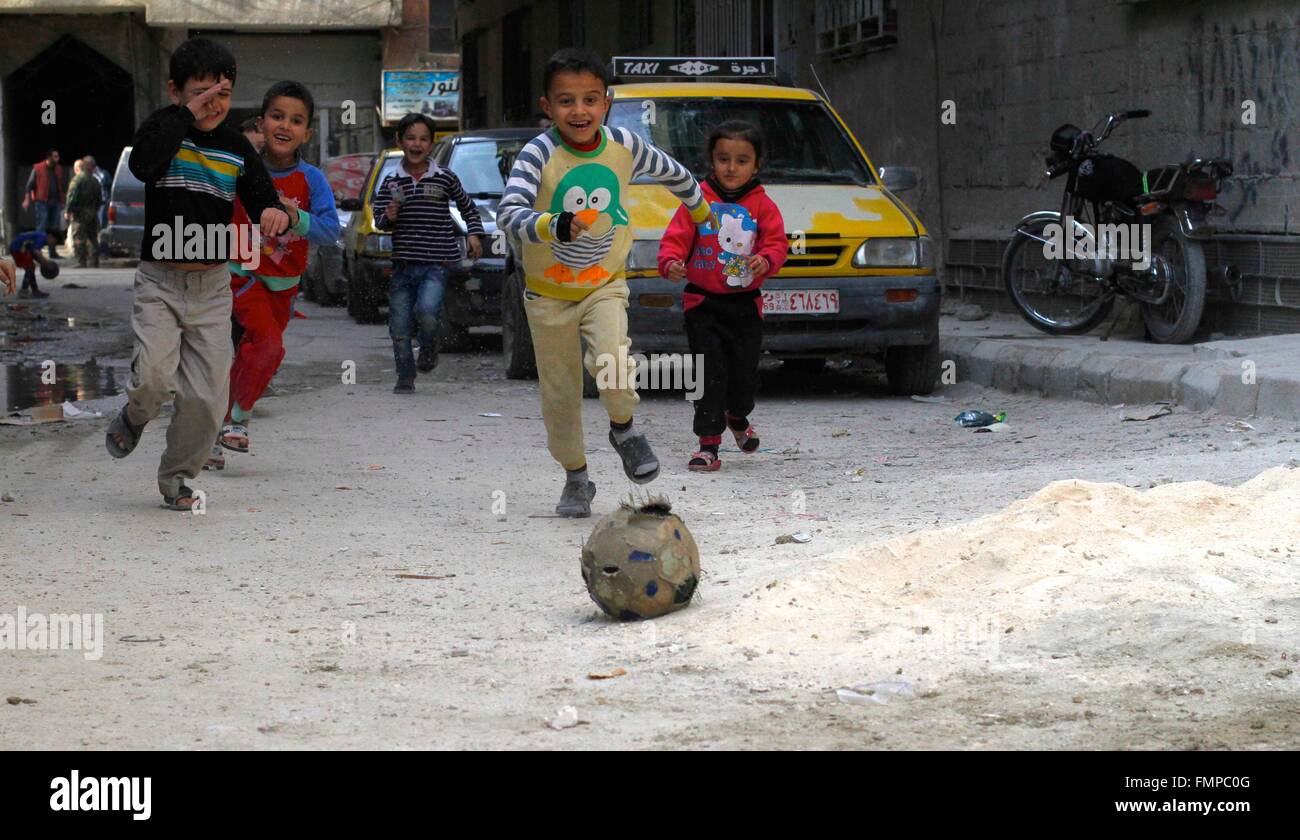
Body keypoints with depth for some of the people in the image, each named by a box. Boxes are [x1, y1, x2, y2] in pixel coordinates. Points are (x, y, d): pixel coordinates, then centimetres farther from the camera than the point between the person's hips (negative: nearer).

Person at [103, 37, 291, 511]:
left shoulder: (236, 147, 4)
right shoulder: (163, 129, -5)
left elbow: (262, 204, 4)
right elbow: (143, 166, -27)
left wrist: (276, 215, -20)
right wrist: (185, 113, -23)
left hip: (212, 287, 3)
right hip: (160, 281, -3)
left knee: (208, 398, 0)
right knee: (154, 378, -23)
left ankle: (176, 477, 24)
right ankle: (135, 417, 13)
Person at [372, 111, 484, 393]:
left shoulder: (445, 178, 3)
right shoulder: (392, 182, 5)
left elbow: (467, 206, 18)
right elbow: (379, 219, 4)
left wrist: (474, 233, 7)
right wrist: (388, 217, -17)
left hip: (436, 264, -2)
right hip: (403, 263, 2)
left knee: (426, 311, -25)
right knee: (399, 326, 3)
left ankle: (429, 346, 8)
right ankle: (406, 377, 22)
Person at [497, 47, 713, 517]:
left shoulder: (624, 146, -10)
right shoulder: (538, 154, -20)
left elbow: (670, 172, 11)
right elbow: (508, 213, -35)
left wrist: (700, 209, 27)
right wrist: (551, 227, -53)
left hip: (605, 284, 0)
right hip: (549, 292, 0)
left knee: (612, 362, -26)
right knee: (559, 392, 8)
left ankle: (624, 429, 4)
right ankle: (575, 478, 28)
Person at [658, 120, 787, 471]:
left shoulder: (763, 206, 2)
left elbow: (776, 242, -4)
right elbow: (676, 238, -4)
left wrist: (766, 260, -26)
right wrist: (670, 262, -25)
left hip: (746, 304, 2)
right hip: (703, 302, -1)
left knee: (744, 373, 7)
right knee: (709, 373, -8)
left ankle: (737, 416, 40)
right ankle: (708, 443, -4)